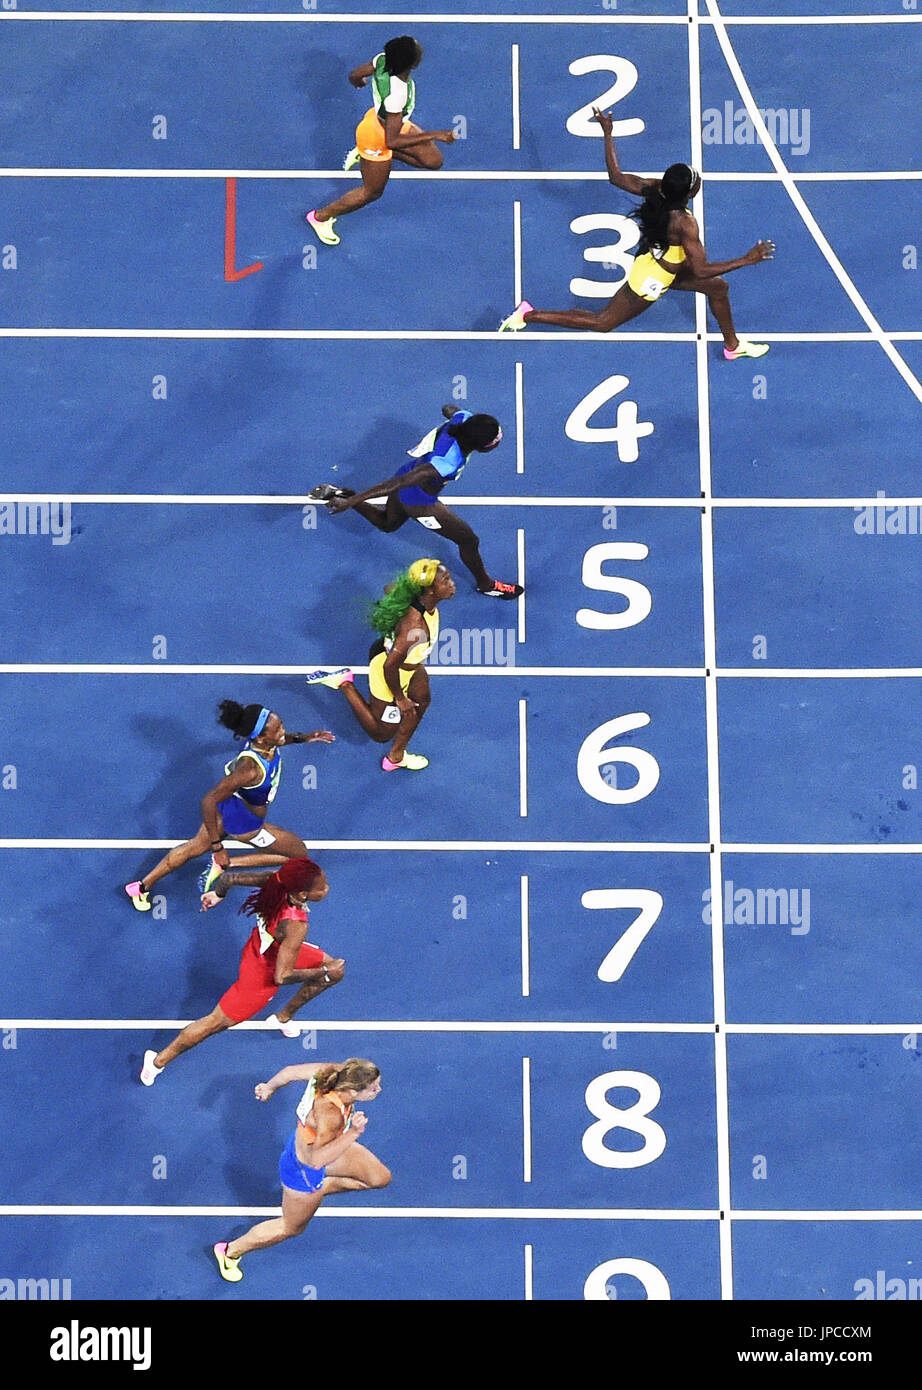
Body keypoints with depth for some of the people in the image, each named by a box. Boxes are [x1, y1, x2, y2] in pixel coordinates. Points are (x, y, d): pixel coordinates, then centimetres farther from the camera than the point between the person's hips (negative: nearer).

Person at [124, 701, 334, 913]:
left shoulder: (262, 740, -20)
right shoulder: (251, 769, -42)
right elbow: (209, 801, -36)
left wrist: (301, 738, -8)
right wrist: (217, 846, -30)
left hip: (230, 803, 8)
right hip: (243, 823, -8)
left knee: (196, 847, 28)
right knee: (299, 853, 9)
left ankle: (142, 886, 42)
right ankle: (224, 864, 7)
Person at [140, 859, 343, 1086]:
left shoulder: (279, 880, -27)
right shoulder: (295, 925, -44)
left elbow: (235, 877, -9)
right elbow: (282, 976, -37)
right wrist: (324, 972, -25)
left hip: (262, 945, 8)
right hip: (263, 974, -8)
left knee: (335, 969, 19)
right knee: (218, 1022, 11)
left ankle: (284, 1017, 42)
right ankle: (159, 1060, 30)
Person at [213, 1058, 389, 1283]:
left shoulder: (338, 1070, -25)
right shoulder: (330, 1113, -45)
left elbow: (291, 1071, -10)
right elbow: (317, 1159, -52)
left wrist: (270, 1087, 9)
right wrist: (353, 1133, -59)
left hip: (308, 1139, 7)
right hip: (305, 1169, -7)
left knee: (381, 1178, 12)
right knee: (291, 1228, 20)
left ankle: (321, 1188, 32)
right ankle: (231, 1251, 42)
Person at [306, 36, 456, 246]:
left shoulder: (383, 59, -24)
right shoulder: (396, 94, -44)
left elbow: (354, 75, -5)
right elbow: (392, 141, -37)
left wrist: (359, 81, 21)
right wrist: (434, 135, -35)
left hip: (387, 120, 7)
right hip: (377, 138, -7)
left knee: (434, 160, 12)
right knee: (372, 192, 16)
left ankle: (363, 153, 24)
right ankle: (320, 217, 37)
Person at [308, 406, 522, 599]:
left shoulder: (464, 417, -23)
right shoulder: (448, 463, -43)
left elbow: (448, 409, 5)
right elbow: (398, 482, -40)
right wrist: (351, 501, -36)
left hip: (409, 472, 8)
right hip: (418, 502, -8)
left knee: (387, 523, 38)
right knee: (469, 541, 11)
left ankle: (336, 494, 35)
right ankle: (485, 584, 37)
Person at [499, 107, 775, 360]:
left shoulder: (655, 189, -17)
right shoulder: (684, 223, -38)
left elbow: (616, 177, -6)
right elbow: (700, 270, -36)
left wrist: (607, 134, 2)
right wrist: (747, 260, -36)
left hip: (655, 262, 8)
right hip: (651, 280, -8)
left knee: (718, 286, 15)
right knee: (602, 323, 12)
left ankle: (733, 346, 36)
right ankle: (529, 314, 17)